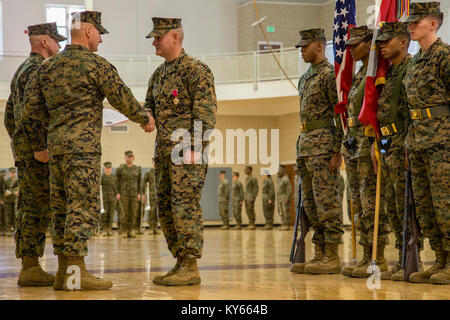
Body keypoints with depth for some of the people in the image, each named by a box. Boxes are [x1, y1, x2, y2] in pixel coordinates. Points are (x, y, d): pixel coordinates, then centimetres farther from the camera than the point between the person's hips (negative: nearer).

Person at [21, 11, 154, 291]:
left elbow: (30, 110, 15)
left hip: (56, 146, 7)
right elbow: (122, 98, -3)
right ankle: (76, 271, -11)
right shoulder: (96, 65, -5)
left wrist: (39, 146, 23)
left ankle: (63, 272, 12)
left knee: (62, 209, 10)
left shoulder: (47, 66, 15)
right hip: (83, 145, -7)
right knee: (84, 207, -8)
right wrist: (145, 120, 15)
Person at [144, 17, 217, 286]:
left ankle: (191, 267, -7)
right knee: (165, 207, 9)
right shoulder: (158, 74, 18)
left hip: (188, 151, -9)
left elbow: (206, 113, -13)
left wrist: (195, 149, -19)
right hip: (164, 151, 9)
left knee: (185, 207, -11)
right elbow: (150, 106, 26)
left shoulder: (197, 70, -7)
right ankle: (180, 263, 16)